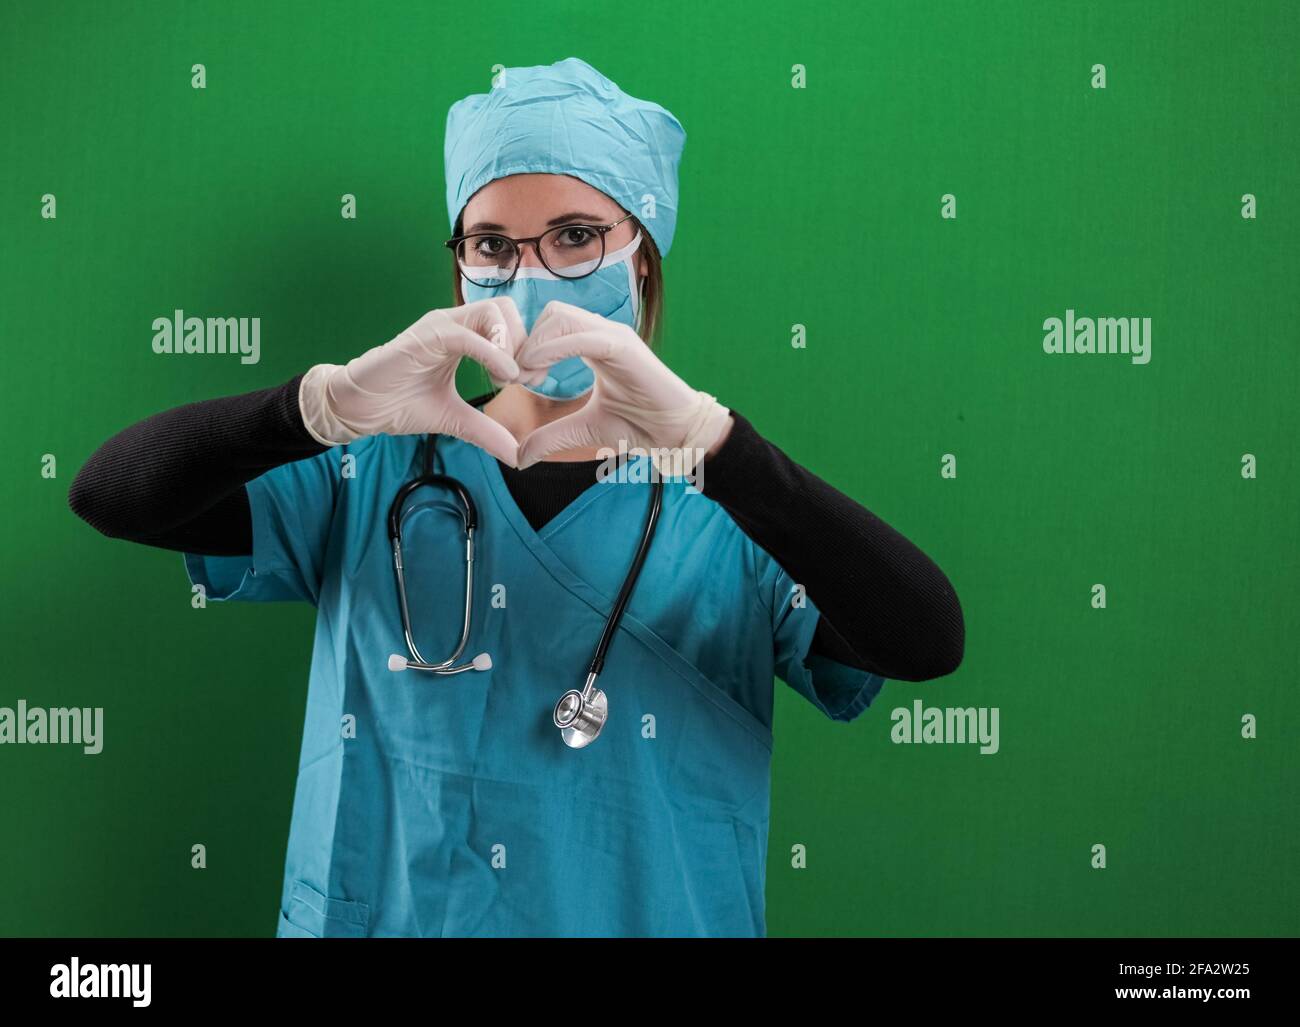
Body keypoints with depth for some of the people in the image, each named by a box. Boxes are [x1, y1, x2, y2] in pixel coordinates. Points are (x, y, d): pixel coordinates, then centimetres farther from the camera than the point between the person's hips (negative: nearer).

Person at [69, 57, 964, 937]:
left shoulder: (729, 511, -6)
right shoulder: (372, 479, -1)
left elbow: (928, 644, -23)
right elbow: (110, 493, -12)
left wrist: (702, 437, -35)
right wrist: (329, 404, -30)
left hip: (651, 917, -1)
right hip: (373, 913, 2)